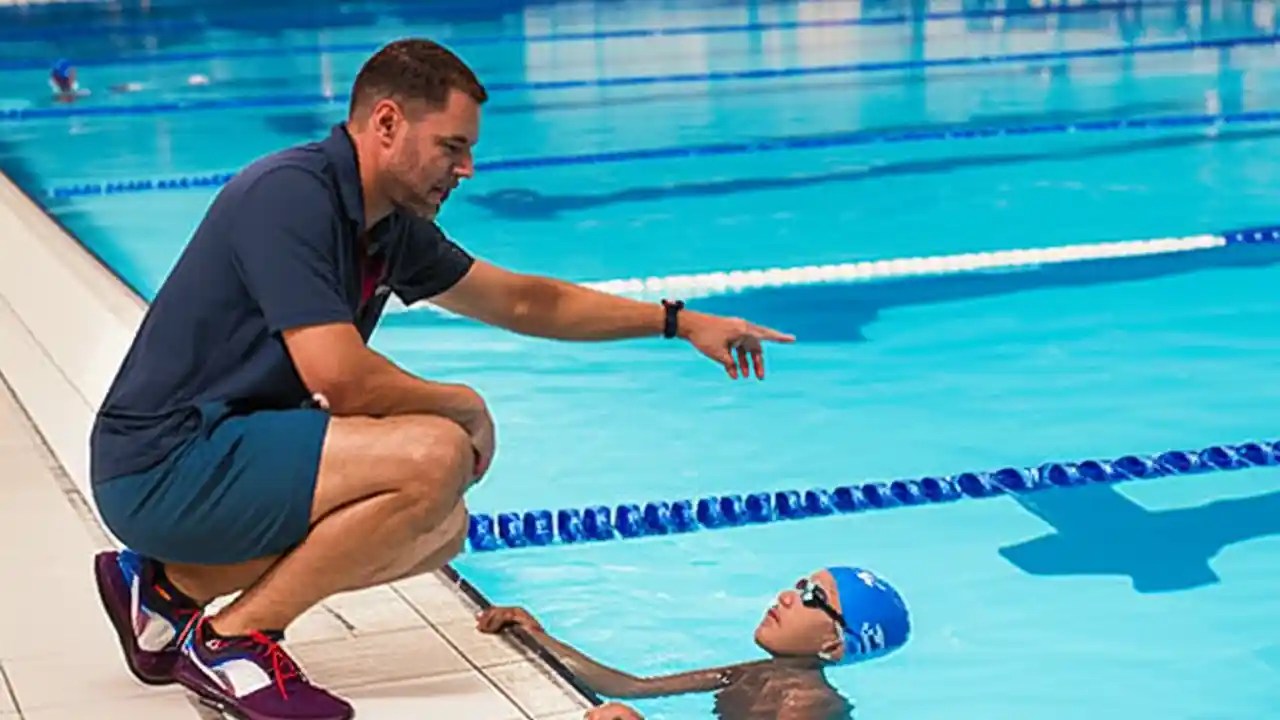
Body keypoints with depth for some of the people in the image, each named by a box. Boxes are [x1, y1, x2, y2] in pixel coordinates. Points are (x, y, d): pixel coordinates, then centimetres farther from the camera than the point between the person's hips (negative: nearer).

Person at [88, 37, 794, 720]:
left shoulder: (391, 227, 9)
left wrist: (680, 322, 21)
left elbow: (521, 301, 21)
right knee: (436, 455, -21)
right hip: (165, 468, -10)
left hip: (215, 456, 10)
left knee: (441, 527, 11)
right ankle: (233, 640, -9)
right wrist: (465, 406, -7)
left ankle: (169, 586, 11)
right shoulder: (291, 195, -19)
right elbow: (344, 381, -25)